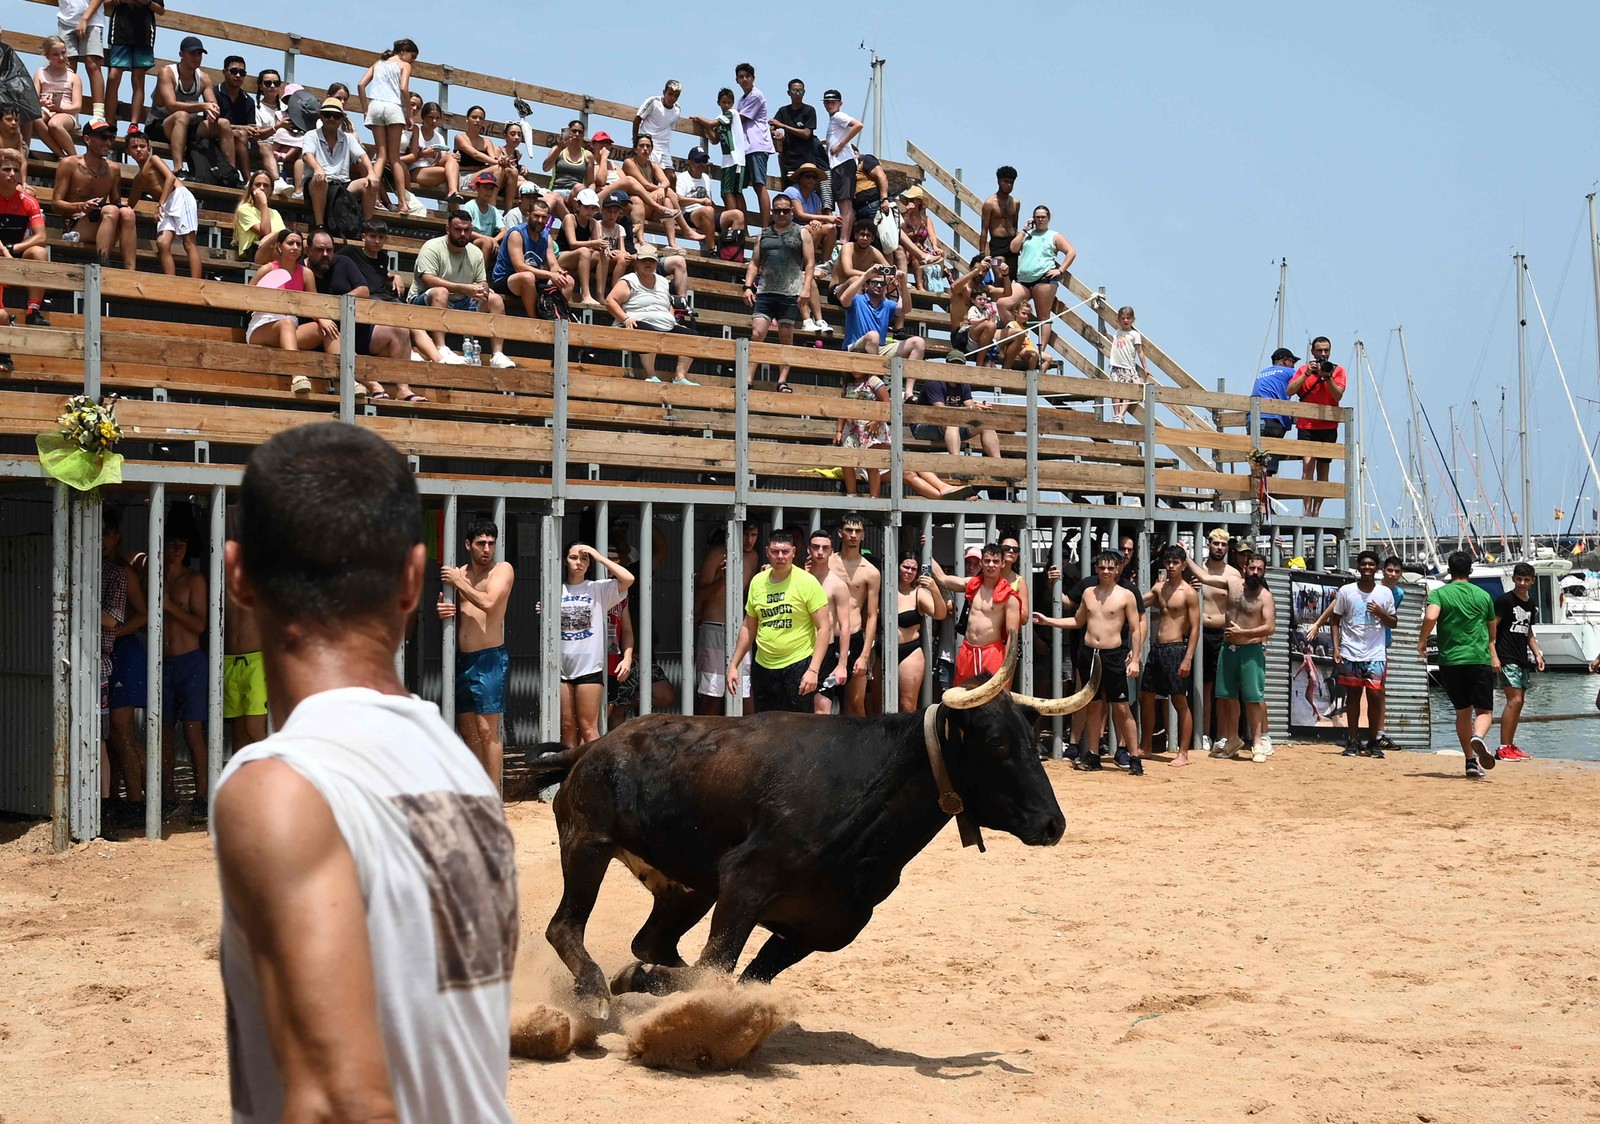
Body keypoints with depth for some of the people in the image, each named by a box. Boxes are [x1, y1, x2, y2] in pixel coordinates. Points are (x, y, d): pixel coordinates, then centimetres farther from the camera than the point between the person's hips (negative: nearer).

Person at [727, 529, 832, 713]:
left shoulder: (807, 582, -7)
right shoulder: (757, 582, 7)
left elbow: (824, 627, -9)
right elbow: (748, 627, 17)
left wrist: (813, 670, -17)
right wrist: (733, 665, 13)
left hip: (798, 666, -5)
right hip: (762, 668, 5)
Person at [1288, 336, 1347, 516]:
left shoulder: (1337, 370, 6)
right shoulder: (1303, 369, 6)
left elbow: (1338, 395, -7)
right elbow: (1289, 391, -6)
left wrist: (1328, 376, -19)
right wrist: (1307, 374, -14)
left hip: (1328, 427, 1)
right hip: (1307, 425, -1)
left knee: (1323, 468, 4)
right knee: (1308, 463, -16)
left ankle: (1316, 510, 10)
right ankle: (1307, 509, -19)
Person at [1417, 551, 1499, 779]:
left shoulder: (1440, 593, 1)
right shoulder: (1483, 595, 9)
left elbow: (1430, 617, -19)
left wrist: (1422, 641, -3)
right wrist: (1493, 656, 39)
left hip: (1451, 661, 0)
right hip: (1480, 660, 0)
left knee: (1463, 711, 14)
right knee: (1484, 710, 3)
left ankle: (1471, 761, 14)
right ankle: (1478, 737, -30)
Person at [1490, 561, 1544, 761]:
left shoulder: (1531, 604, 15)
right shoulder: (1505, 600, -9)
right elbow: (1491, 628, -12)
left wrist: (1537, 654, 15)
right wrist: (1493, 656, -19)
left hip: (1523, 659, 8)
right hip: (1507, 658, -8)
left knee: (1519, 702, 9)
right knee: (1514, 700, -15)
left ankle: (1510, 745, 16)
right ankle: (1503, 748, -14)